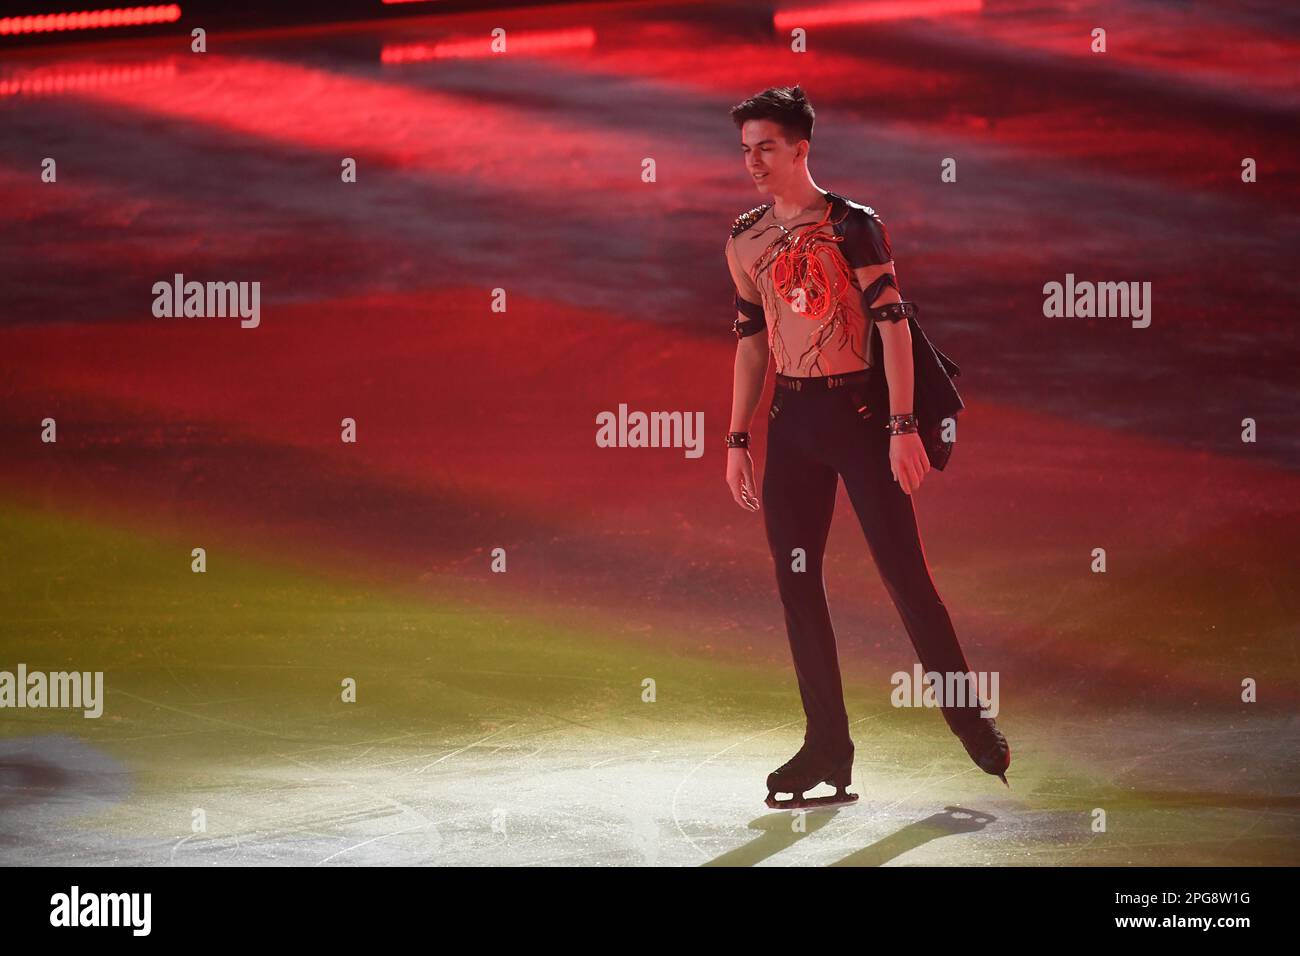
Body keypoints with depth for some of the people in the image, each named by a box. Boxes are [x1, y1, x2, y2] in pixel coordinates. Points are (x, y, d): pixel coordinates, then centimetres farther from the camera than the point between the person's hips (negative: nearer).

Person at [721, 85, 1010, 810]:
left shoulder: (853, 225, -8)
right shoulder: (747, 241, 9)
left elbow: (893, 323, -11)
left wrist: (903, 428, -17)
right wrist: (738, 439, 12)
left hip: (857, 407, -5)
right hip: (791, 420, 6)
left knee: (904, 571, -6)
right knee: (796, 582, 2)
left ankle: (970, 721, 8)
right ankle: (828, 746, 9)